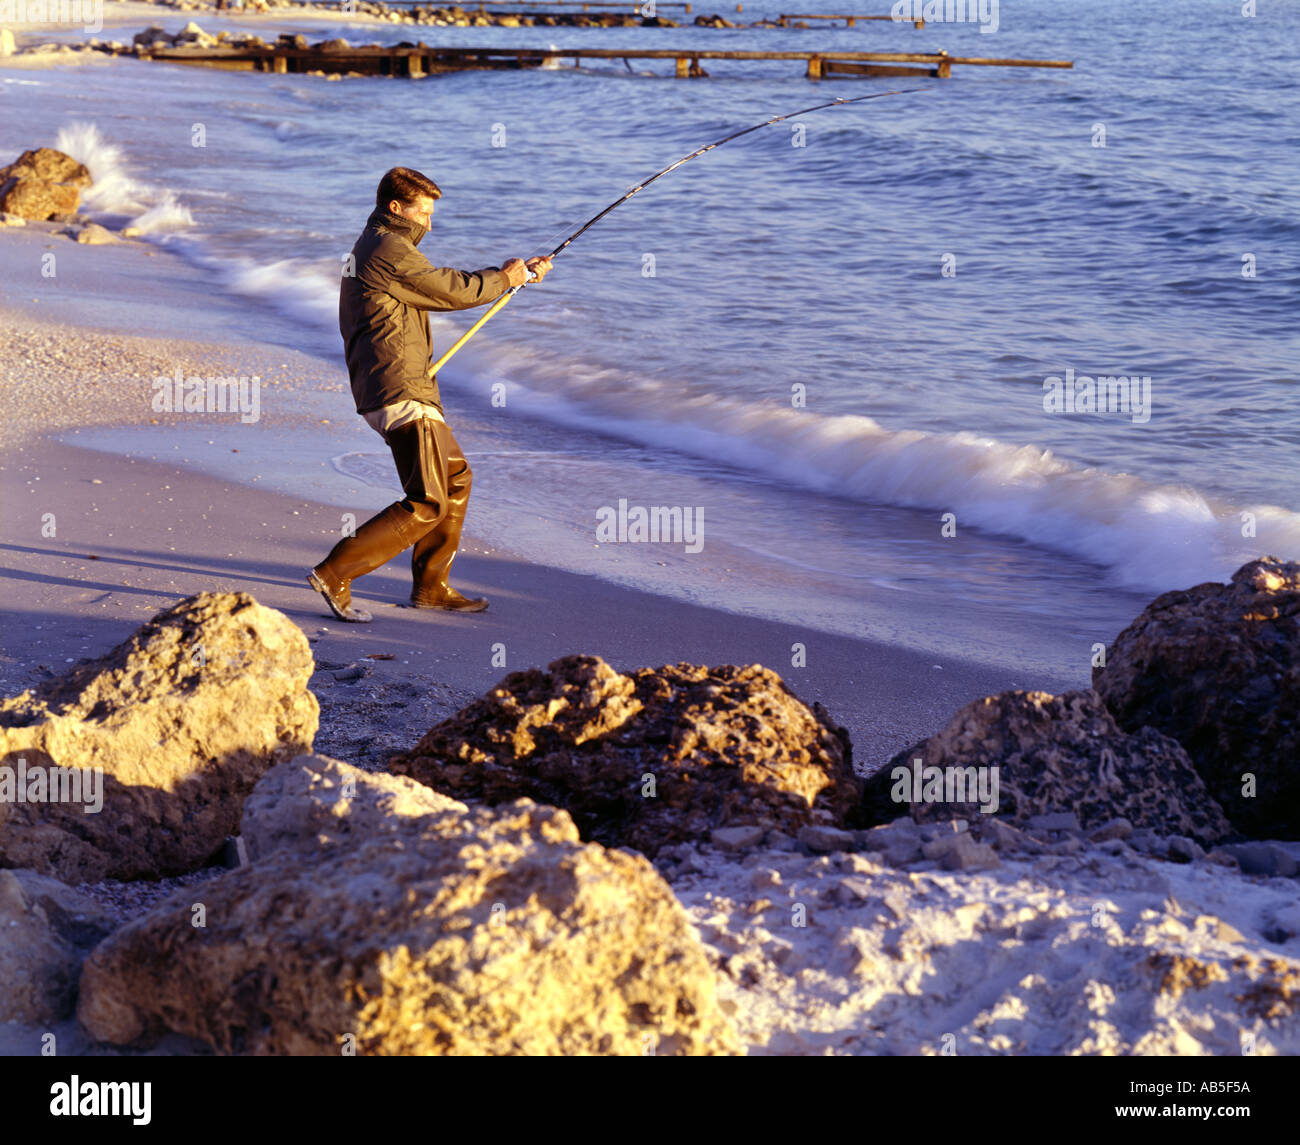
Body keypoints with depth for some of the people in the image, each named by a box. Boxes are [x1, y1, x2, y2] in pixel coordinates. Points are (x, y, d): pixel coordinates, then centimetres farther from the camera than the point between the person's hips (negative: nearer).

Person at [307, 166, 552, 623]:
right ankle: (334, 574, -13)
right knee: (429, 504, -11)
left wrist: (518, 272, 22)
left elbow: (444, 282, 24)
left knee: (456, 478, 19)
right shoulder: (389, 251, -14)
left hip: (384, 394, 11)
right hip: (399, 393, -11)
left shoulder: (370, 248, 20)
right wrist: (504, 278, 9)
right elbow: (455, 291, -9)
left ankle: (430, 587, 23)